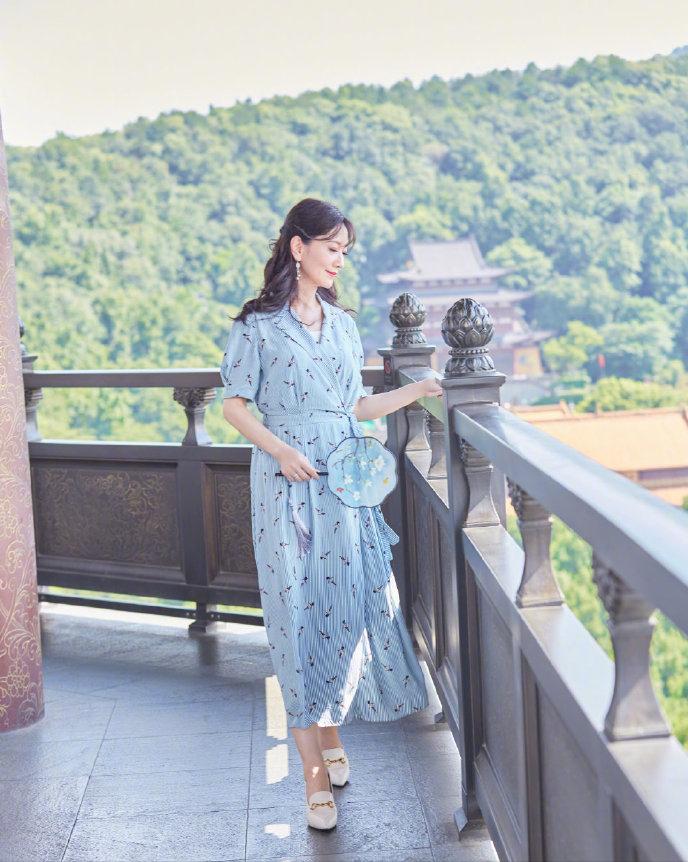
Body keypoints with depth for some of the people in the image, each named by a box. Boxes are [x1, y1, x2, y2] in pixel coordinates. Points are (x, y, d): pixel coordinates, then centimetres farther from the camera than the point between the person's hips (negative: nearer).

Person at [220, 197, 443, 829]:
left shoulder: (342, 322, 13)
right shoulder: (259, 325, -3)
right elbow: (234, 406, -2)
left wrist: (418, 391, 7)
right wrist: (281, 450, -15)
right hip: (287, 485, -5)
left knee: (349, 605, 6)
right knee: (299, 613, -2)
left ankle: (330, 732, 26)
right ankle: (315, 774, 3)